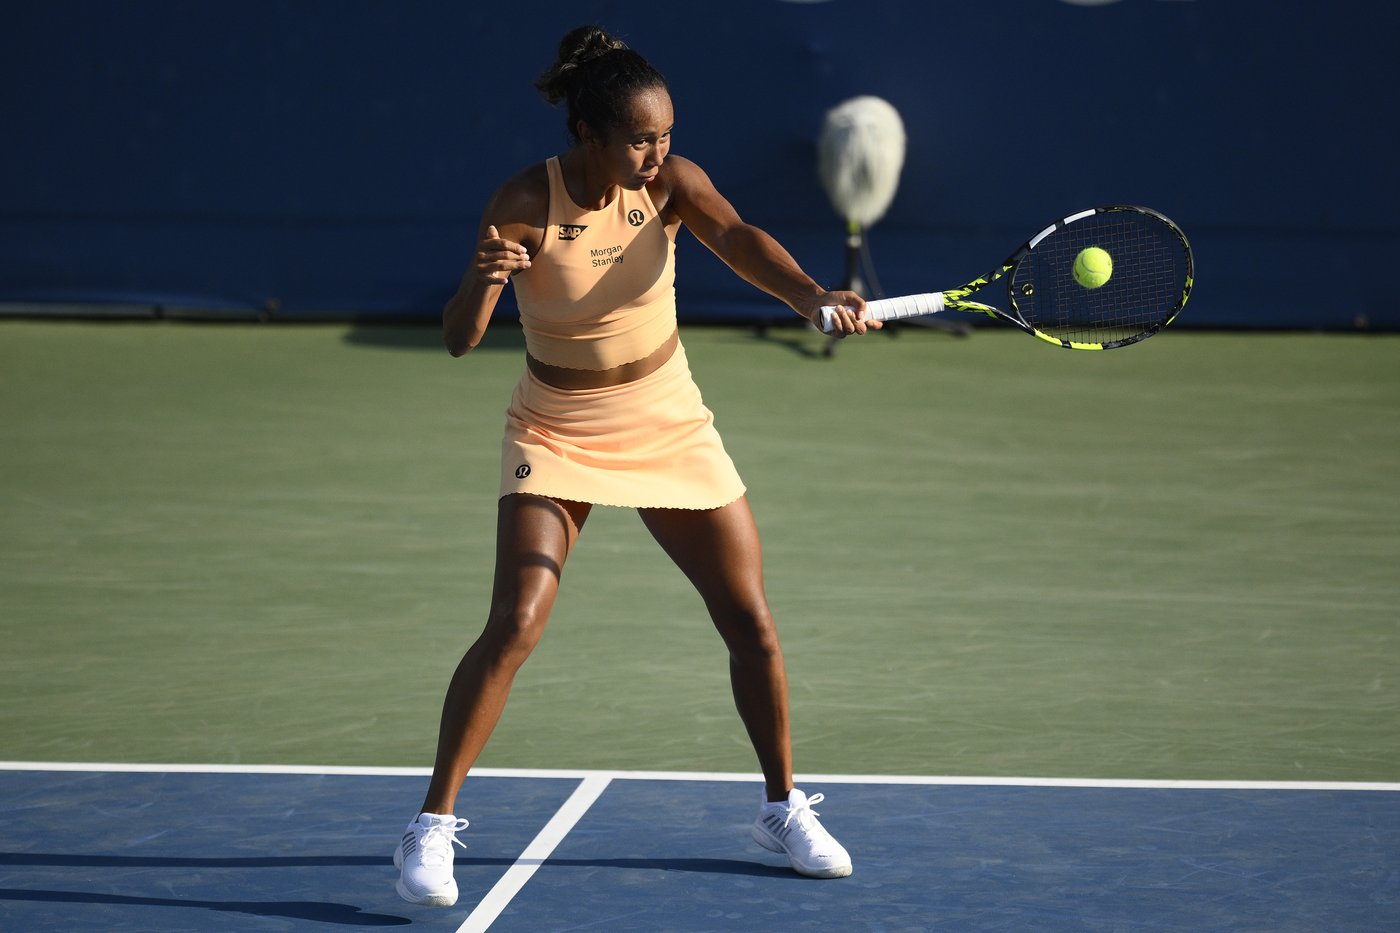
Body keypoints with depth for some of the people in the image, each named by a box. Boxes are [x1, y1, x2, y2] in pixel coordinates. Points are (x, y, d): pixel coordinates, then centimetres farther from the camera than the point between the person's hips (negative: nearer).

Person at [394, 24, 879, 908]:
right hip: (558, 436, -3)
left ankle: (784, 808, 24)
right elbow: (459, 339, -27)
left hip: (671, 429, 3)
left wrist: (810, 294, -54)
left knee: (751, 621, 4)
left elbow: (739, 239, -34)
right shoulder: (525, 205, -21)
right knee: (515, 626, -18)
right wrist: (485, 280, -49)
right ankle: (433, 826, -8)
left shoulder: (671, 181, -15)